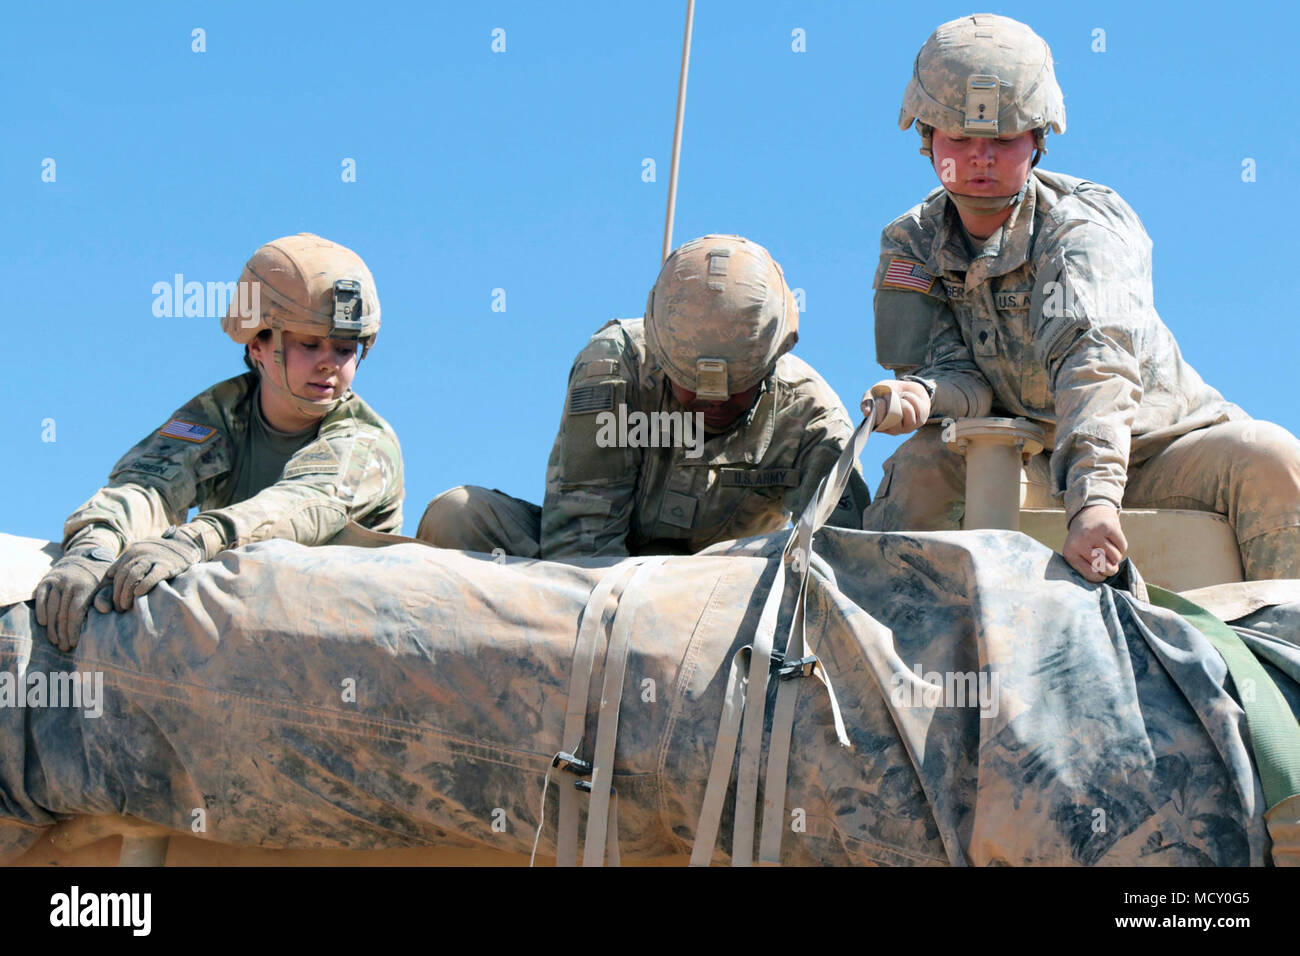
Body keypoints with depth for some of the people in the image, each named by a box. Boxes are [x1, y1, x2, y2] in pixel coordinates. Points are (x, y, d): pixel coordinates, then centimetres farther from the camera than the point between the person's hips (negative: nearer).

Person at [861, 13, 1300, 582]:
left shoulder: (1081, 226, -21)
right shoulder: (911, 247, -3)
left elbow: (1096, 357, -39)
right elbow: (963, 375, -9)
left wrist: (1095, 495, -56)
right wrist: (923, 394, -36)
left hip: (1158, 453, -3)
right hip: (1040, 467, 4)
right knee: (925, 458, -23)